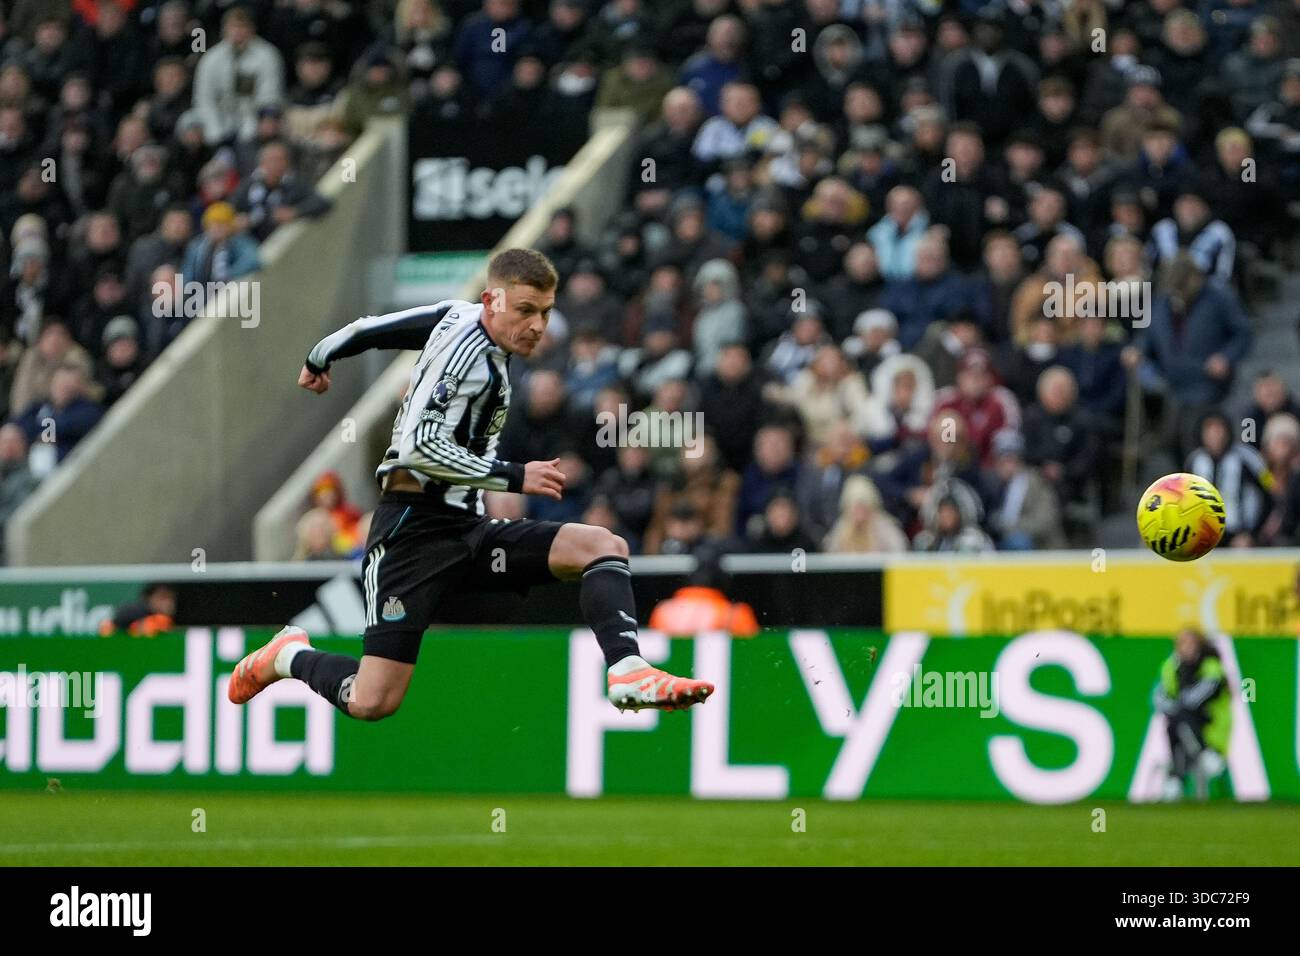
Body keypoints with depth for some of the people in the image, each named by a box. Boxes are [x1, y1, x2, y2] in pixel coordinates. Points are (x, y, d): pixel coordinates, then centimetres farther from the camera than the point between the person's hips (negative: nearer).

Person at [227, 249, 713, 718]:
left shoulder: (460, 316, 11)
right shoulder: (471, 354, -15)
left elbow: (370, 328, 22)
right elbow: (420, 447, -22)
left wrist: (318, 359, 41)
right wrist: (515, 477, -21)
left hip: (467, 528, 9)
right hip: (417, 527, -9)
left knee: (604, 546, -11)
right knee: (371, 703, -14)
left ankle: (628, 672, -30)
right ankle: (290, 656, 16)